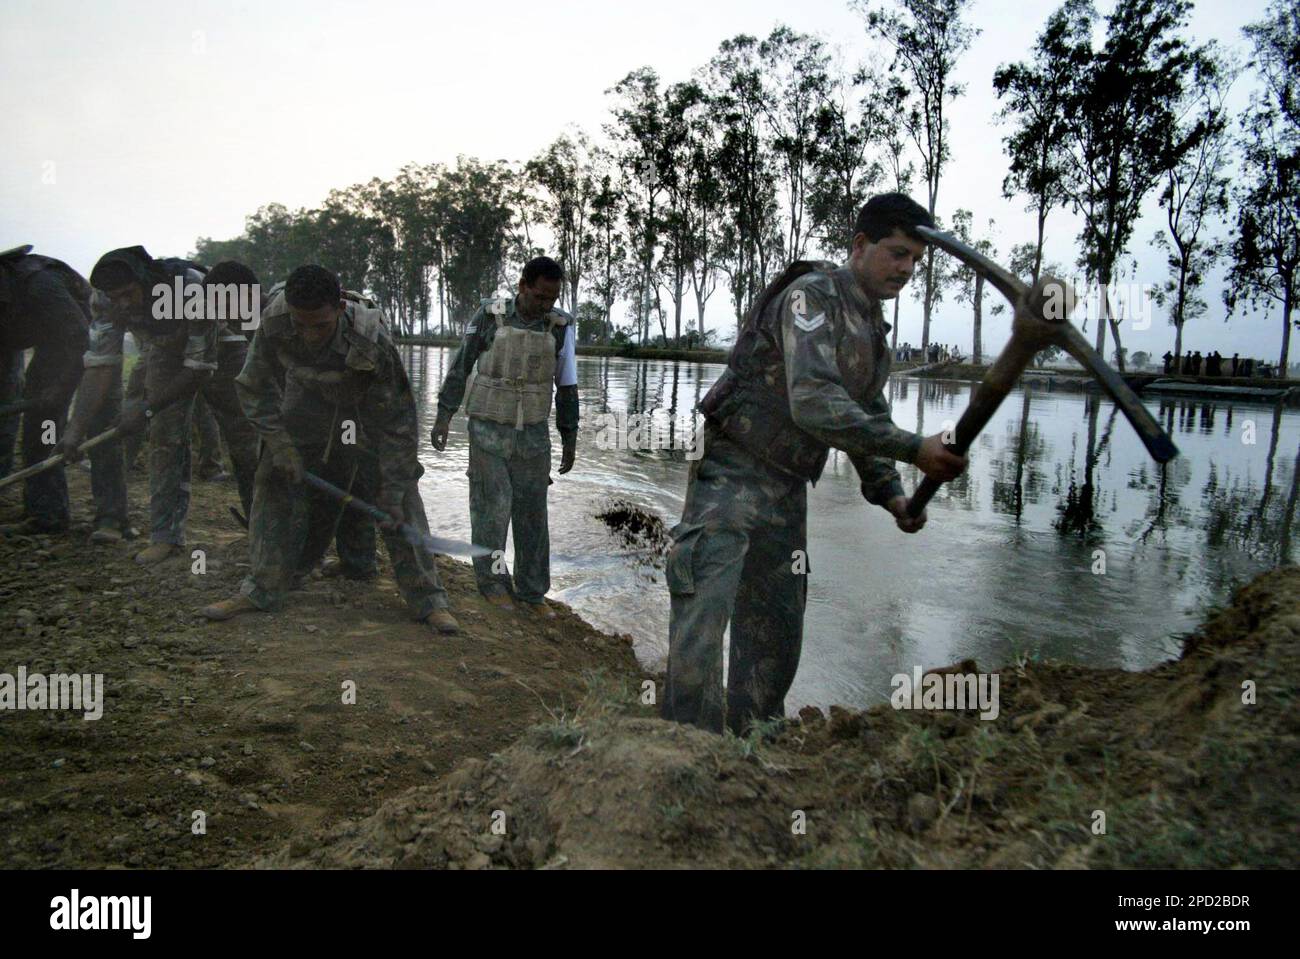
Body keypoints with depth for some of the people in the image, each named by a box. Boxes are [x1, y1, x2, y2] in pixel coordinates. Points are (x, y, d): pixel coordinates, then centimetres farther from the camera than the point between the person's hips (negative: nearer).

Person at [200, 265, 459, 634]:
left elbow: (397, 422, -30)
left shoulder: (372, 343, -38)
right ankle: (261, 590, 16)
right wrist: (281, 445, -16)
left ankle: (427, 599, -4)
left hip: (368, 412, -3)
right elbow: (256, 389, -10)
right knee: (276, 487, 1)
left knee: (400, 504, -11)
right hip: (306, 407, 3)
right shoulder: (274, 323, -28)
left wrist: (392, 488, -29)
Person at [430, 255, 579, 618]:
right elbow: (460, 366, -1)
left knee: (532, 513, 4)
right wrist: (443, 417, -3)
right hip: (488, 430, -2)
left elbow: (566, 386, 1)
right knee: (492, 507, -2)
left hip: (533, 434, 2)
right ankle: (492, 580, 18)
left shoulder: (560, 326, -5)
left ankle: (531, 591, 15)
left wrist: (570, 440, 3)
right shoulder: (489, 316, -9)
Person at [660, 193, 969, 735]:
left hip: (786, 489, 9)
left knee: (777, 630, 12)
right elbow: (814, 404, -28)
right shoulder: (812, 295, -14)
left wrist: (890, 495, 4)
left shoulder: (873, 329, 14)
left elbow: (869, 421, 21)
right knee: (704, 610, -17)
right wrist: (913, 450, -28)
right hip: (731, 473, -9)